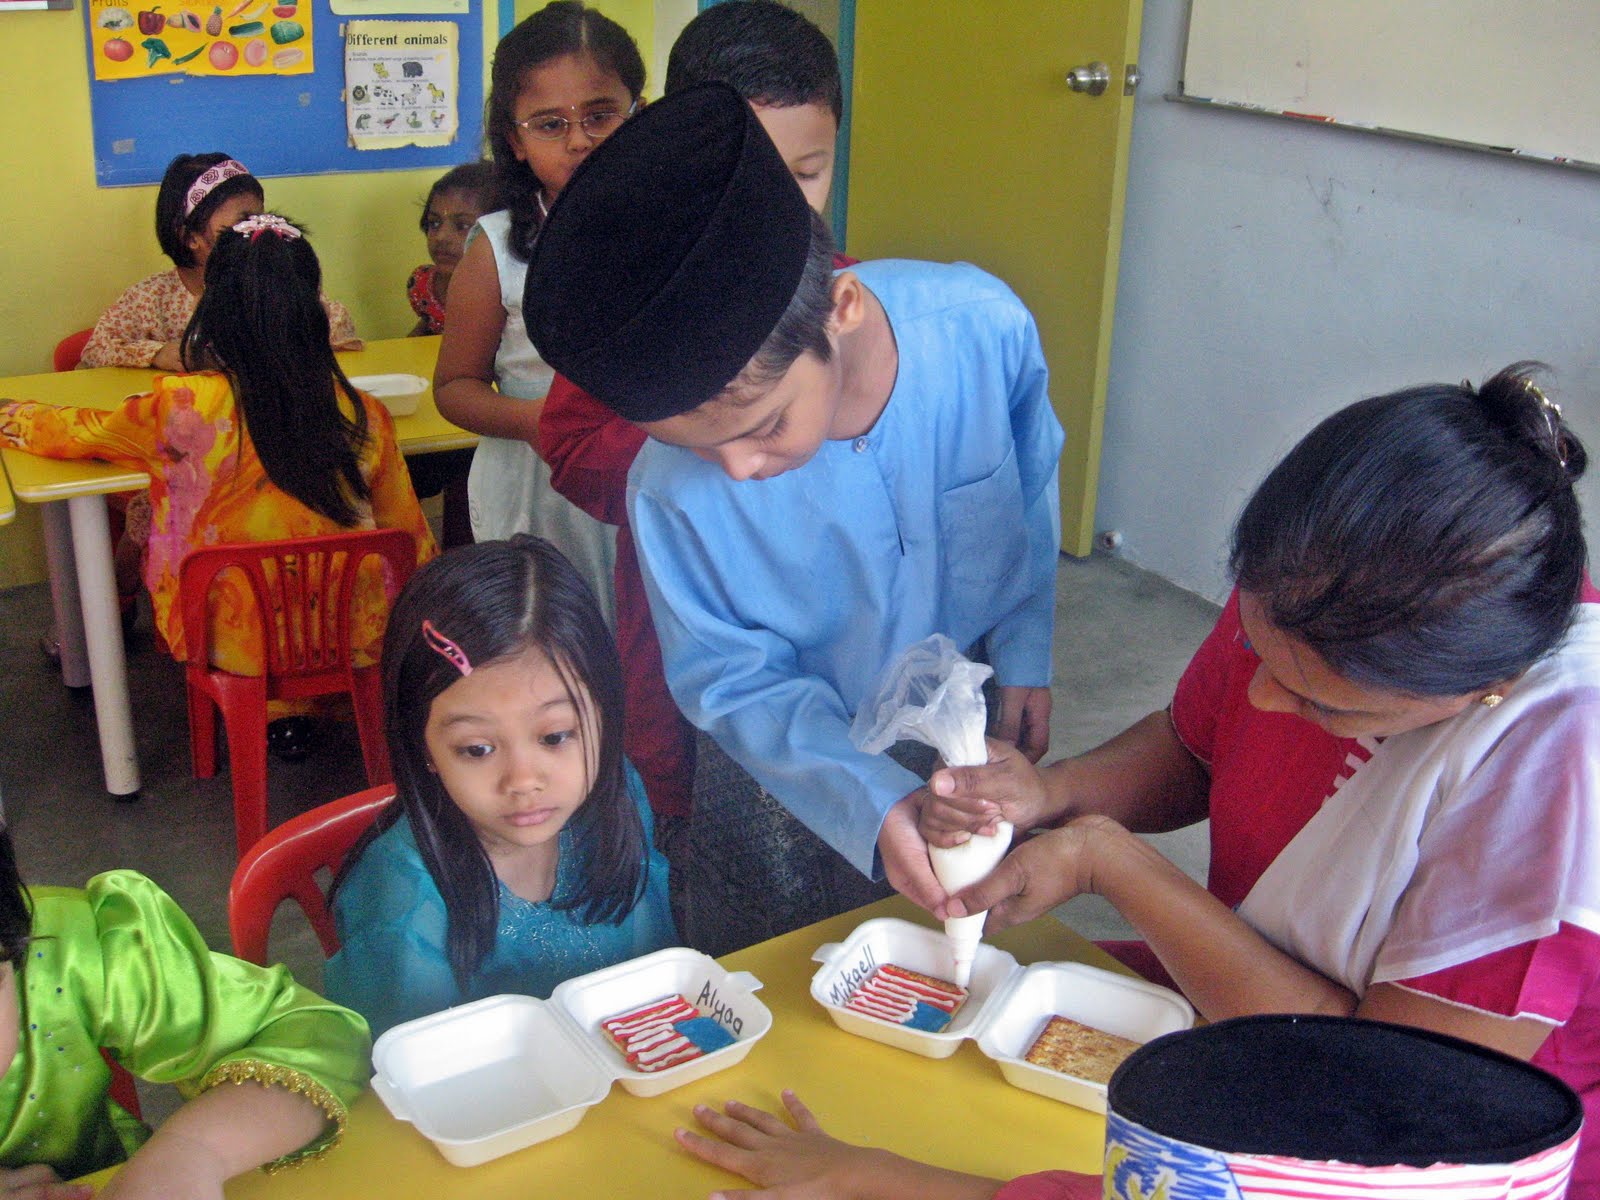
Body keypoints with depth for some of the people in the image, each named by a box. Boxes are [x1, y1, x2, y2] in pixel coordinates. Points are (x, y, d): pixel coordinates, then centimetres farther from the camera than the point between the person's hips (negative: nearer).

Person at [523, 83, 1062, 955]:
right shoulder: (670, 490, -31)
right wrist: (871, 801, -29)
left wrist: (1025, 651, 0)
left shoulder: (983, 327, -27)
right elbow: (733, 681, -17)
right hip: (789, 769, -1)